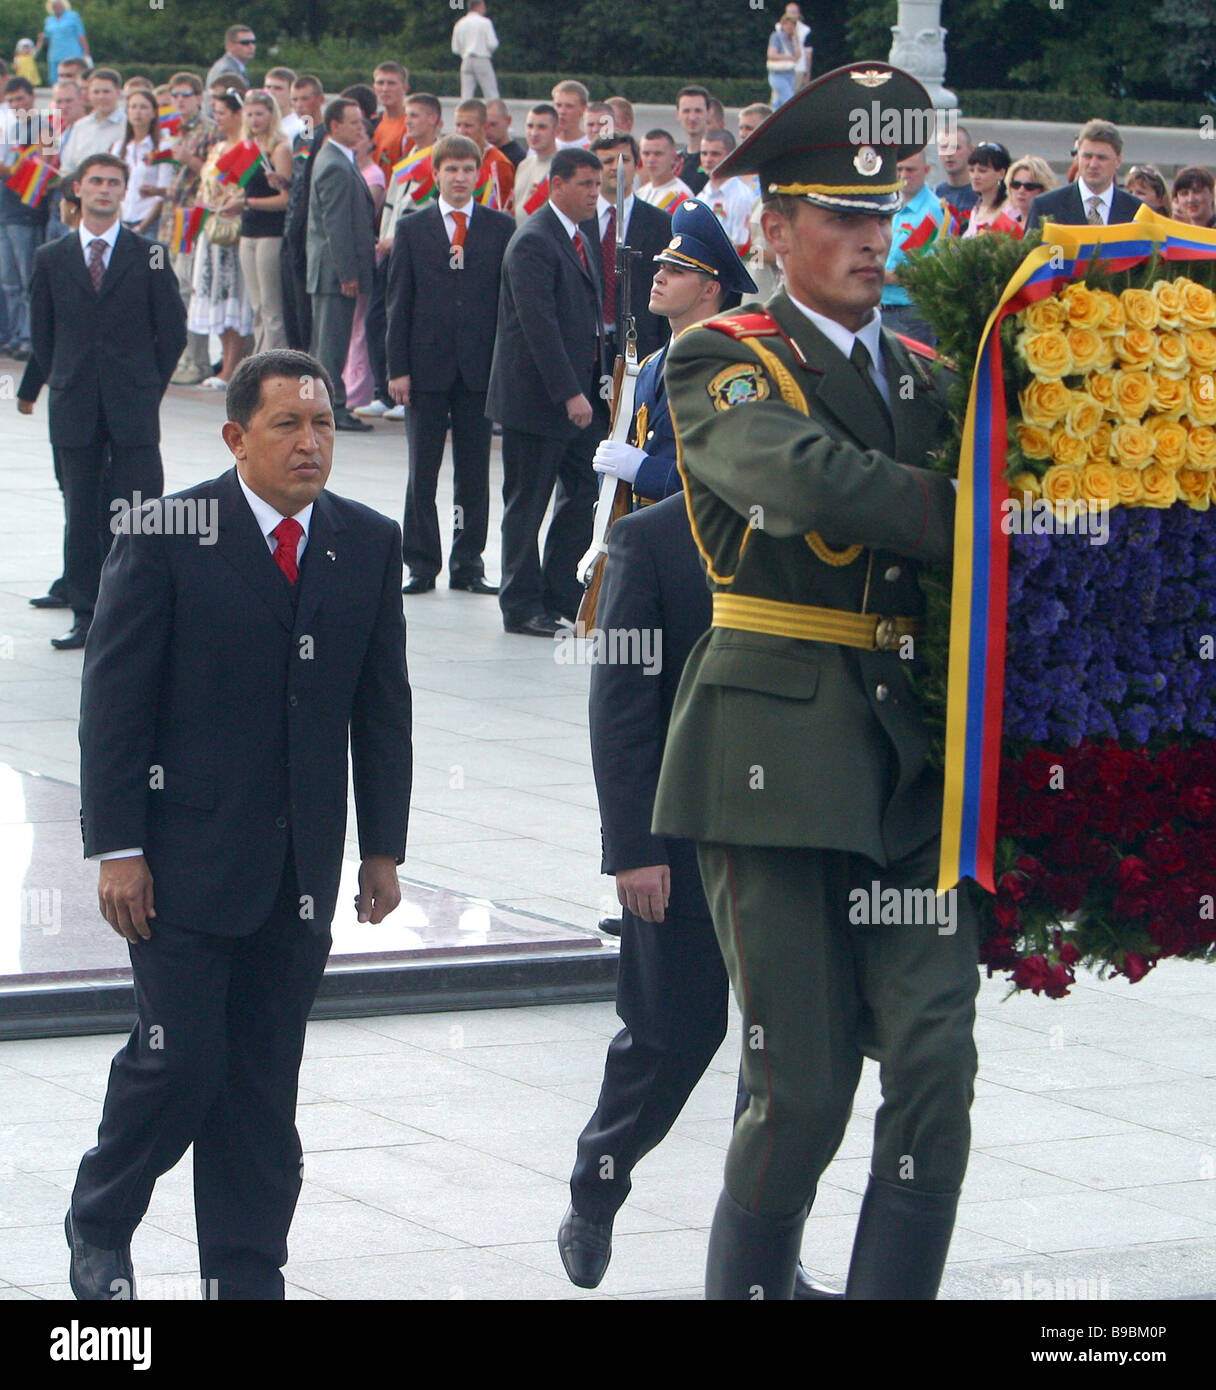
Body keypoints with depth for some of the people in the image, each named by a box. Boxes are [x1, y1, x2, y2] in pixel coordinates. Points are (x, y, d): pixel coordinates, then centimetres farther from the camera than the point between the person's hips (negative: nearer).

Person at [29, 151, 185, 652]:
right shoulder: (50, 259, 8)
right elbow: (42, 334, 13)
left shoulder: (148, 257, 3)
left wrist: (146, 387, 4)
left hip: (133, 409, -2)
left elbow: (172, 332, 6)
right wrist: (64, 385, 9)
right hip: (76, 412, 2)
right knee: (81, 513, 4)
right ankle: (86, 615, 9)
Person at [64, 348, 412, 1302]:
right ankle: (100, 1225, 18)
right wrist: (117, 847, -11)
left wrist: (383, 848, 9)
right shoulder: (168, 537, -6)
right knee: (181, 1059, -6)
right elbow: (115, 699, -6)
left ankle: (248, 1271, 15)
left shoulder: (369, 544, 7)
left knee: (266, 1078, 7)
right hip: (187, 858, -4)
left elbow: (384, 707, 12)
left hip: (303, 867, 4)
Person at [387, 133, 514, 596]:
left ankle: (468, 563, 13)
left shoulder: (500, 228, 5)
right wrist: (398, 368, -4)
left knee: (474, 471, 5)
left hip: (480, 365, 0)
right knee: (422, 470, 3)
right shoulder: (412, 229, 5)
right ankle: (422, 564, 10)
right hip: (427, 363, 0)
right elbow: (398, 302, 3)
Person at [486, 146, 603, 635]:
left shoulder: (577, 239, 15)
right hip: (535, 395, -9)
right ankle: (522, 606, 8)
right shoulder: (533, 242, -16)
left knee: (582, 494, 11)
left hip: (576, 394, 9)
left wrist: (593, 384, 14)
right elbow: (539, 324, -23)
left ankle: (560, 591, 21)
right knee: (527, 503, 0)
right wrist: (569, 394, -26)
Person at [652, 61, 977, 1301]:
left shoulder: (924, 374, 18)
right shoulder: (723, 363, 0)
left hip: (916, 761, 5)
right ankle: (745, 1286, 16)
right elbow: (804, 479, -19)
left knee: (936, 1070, -5)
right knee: (800, 1092, -3)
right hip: (781, 751, -5)